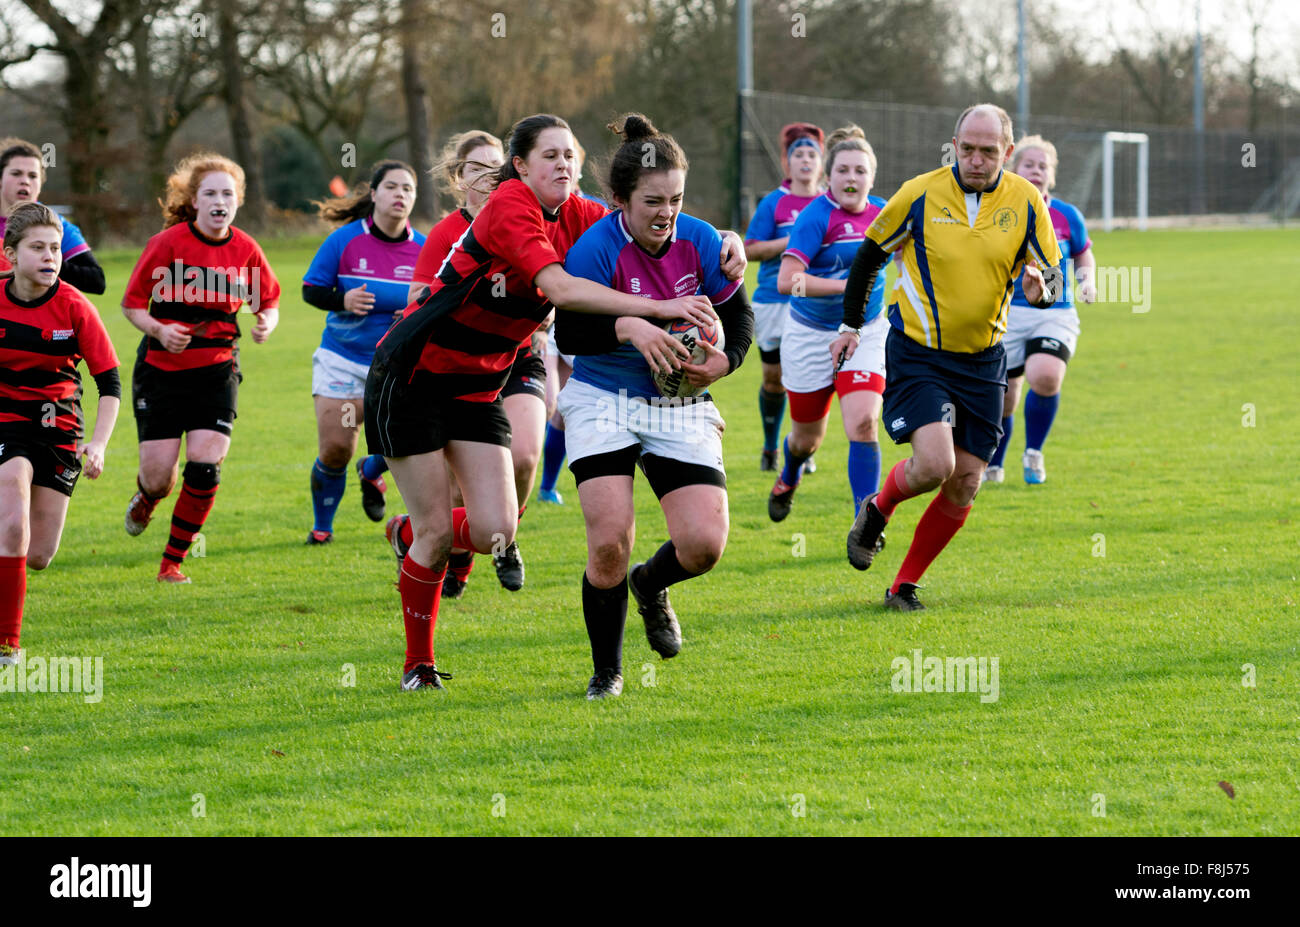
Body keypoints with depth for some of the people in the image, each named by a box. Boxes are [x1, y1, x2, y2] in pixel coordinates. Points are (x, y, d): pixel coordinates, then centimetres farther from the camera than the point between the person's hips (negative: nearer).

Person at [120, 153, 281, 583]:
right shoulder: (167, 243, -10)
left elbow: (269, 300, 13)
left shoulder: (246, 250, -2)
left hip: (216, 370, 2)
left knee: (204, 469, -13)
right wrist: (159, 330, -22)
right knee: (158, 475, -5)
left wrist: (266, 323, -10)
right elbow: (133, 303, -3)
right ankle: (146, 498, 36)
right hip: (162, 367, -2)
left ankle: (172, 562, 5)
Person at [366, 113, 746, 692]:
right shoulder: (509, 206, -22)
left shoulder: (575, 218, 0)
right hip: (411, 378, -7)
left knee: (494, 531, -6)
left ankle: (412, 536, 28)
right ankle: (418, 663, 15)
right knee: (437, 531, -4)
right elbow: (561, 289, -34)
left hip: (478, 384, 7)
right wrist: (658, 308, -41)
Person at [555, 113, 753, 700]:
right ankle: (606, 671, 7)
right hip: (603, 403, -3)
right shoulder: (596, 249, -17)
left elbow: (738, 315, 5)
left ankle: (651, 584, 27)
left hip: (680, 409, 3)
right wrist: (628, 327, -39)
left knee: (704, 545, -11)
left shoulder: (700, 241, -6)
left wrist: (722, 361, -15)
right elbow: (567, 332, -22)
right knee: (610, 540, -16)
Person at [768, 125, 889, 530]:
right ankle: (789, 478, 48)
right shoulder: (816, 217, -18)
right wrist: (850, 286, -29)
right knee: (807, 437, 12)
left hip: (865, 332, 3)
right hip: (812, 334, -3)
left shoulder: (882, 213, -1)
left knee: (862, 423, -19)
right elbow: (787, 281, -28)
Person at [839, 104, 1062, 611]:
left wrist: (1042, 288, -23)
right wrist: (851, 324, 10)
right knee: (933, 464, -20)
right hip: (918, 354, -3)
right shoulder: (920, 194, -10)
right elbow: (871, 252, 5)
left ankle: (905, 584, 17)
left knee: (964, 484, 1)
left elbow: (1052, 275, 2)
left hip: (982, 360, 3)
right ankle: (877, 509, 14)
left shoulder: (1026, 201, -4)